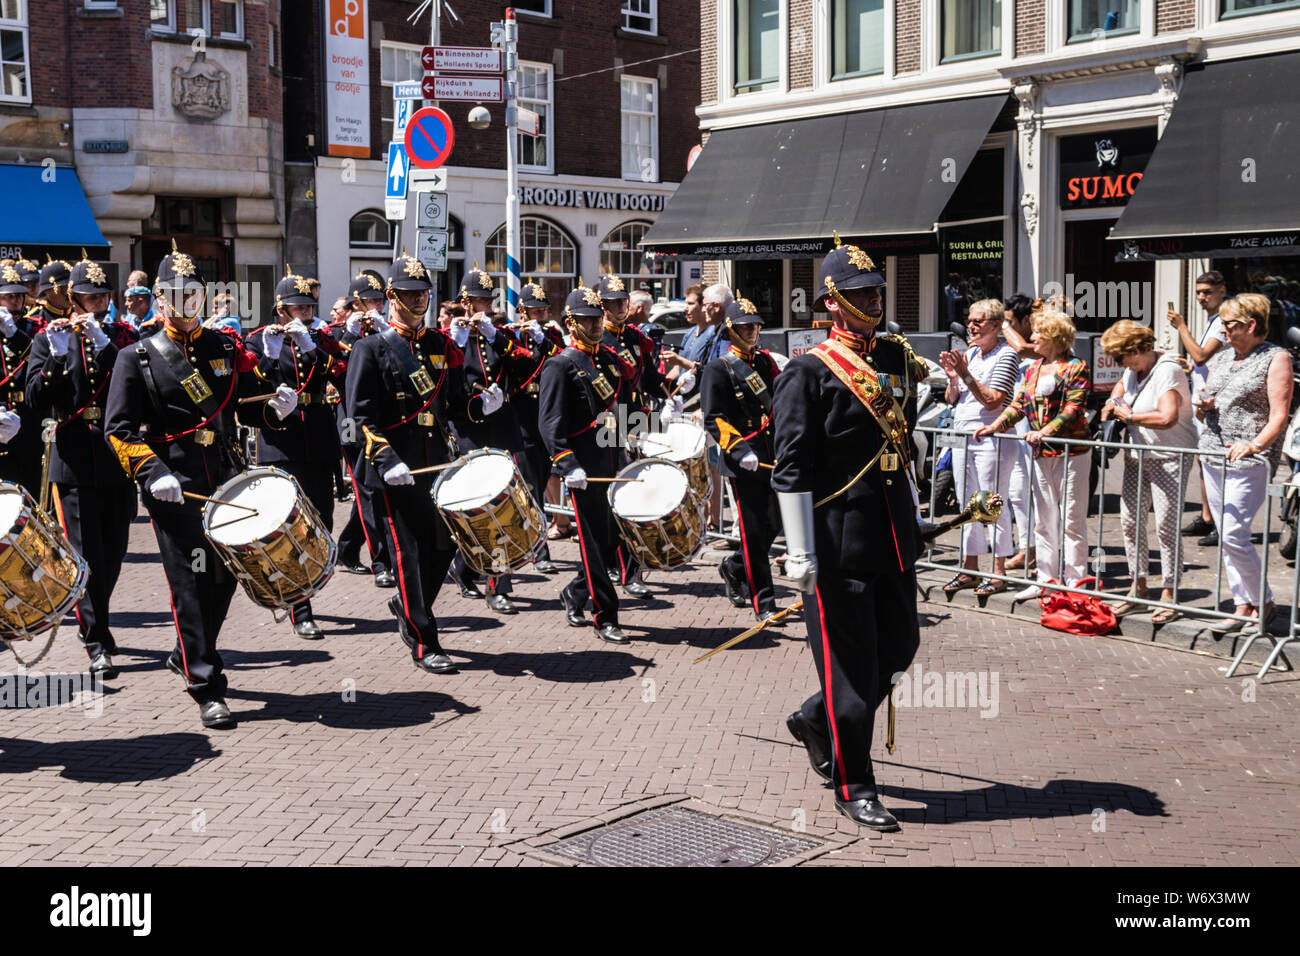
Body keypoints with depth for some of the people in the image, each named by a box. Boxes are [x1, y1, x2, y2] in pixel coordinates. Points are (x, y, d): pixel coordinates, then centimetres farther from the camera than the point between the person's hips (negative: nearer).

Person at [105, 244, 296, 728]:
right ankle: (207, 690, -3)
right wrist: (153, 472, -18)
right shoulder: (136, 358, 0)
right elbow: (119, 428, -4)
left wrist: (278, 399, -6)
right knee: (192, 582, -7)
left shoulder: (226, 347, 11)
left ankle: (187, 654, 36)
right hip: (175, 487, -5)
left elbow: (254, 395, 17)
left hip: (227, 478, 5)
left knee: (224, 574, 12)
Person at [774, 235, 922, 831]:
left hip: (892, 538, 8)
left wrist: (912, 523, 21)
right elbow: (792, 469, -13)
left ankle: (815, 721, 36)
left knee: (900, 648, 14)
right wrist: (800, 553, -17)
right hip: (839, 544, -7)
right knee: (852, 665, 0)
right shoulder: (808, 373, -10)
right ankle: (853, 788, 13)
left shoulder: (895, 358, 12)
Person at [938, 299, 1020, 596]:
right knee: (967, 505, 12)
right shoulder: (968, 353, 14)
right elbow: (951, 399, 16)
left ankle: (998, 573, 3)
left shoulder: (1006, 355, -6)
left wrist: (965, 374, -19)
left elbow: (992, 401, -15)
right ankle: (969, 569, 20)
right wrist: (953, 378, -2)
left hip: (991, 438, -7)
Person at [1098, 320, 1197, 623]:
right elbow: (1121, 384, 35)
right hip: (1137, 455, 9)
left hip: (1169, 457, -9)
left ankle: (1168, 595, 2)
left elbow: (1168, 417, -33)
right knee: (1129, 521, 7)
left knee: (1166, 527, -7)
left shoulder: (1167, 370, -19)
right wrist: (1111, 404, 13)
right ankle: (1138, 589, 18)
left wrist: (1129, 416, -18)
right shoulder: (1133, 369, 8)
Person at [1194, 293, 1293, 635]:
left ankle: (1263, 603, 3)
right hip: (1213, 454, 7)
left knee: (1233, 535, -13)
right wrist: (1204, 406, -1)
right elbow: (1202, 411, 23)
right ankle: (1243, 606, 15)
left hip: (1250, 460, -7)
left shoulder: (1275, 358, -4)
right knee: (1226, 537, 7)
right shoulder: (1221, 358, 16)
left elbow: (1279, 415, -11)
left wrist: (1254, 444, -26)